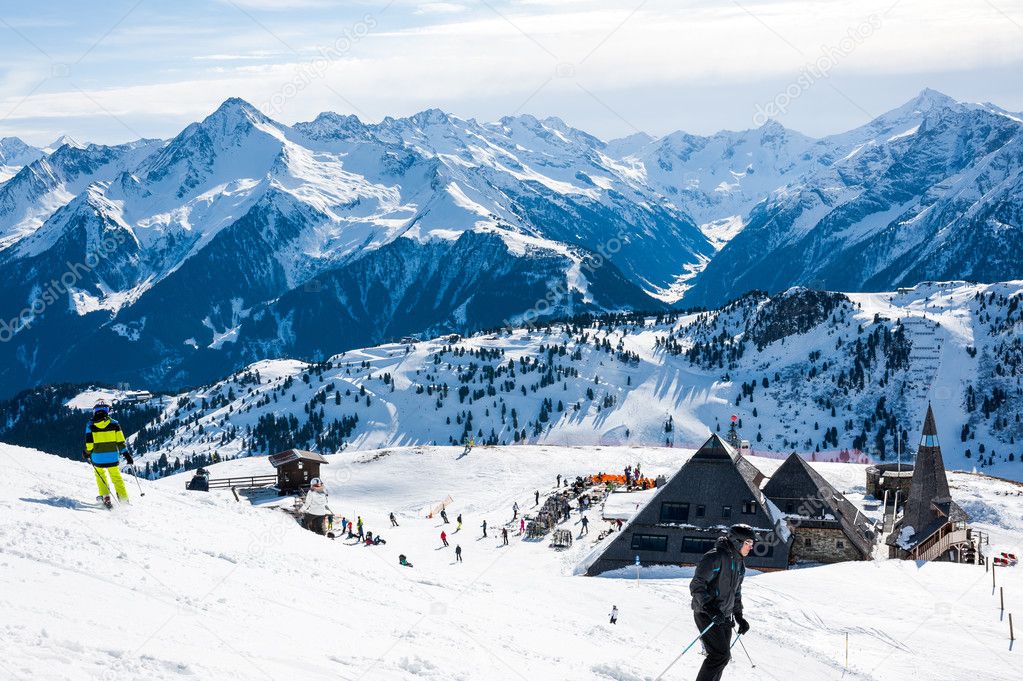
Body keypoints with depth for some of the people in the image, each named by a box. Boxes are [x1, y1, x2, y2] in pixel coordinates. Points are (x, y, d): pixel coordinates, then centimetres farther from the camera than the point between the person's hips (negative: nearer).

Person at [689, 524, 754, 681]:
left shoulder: (739, 563, 13)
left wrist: (739, 616, 20)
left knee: (723, 657, 8)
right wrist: (708, 607, -31)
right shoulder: (715, 557, -16)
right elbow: (697, 585, -21)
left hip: (724, 617, 9)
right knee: (720, 655, -16)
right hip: (707, 615, -9)